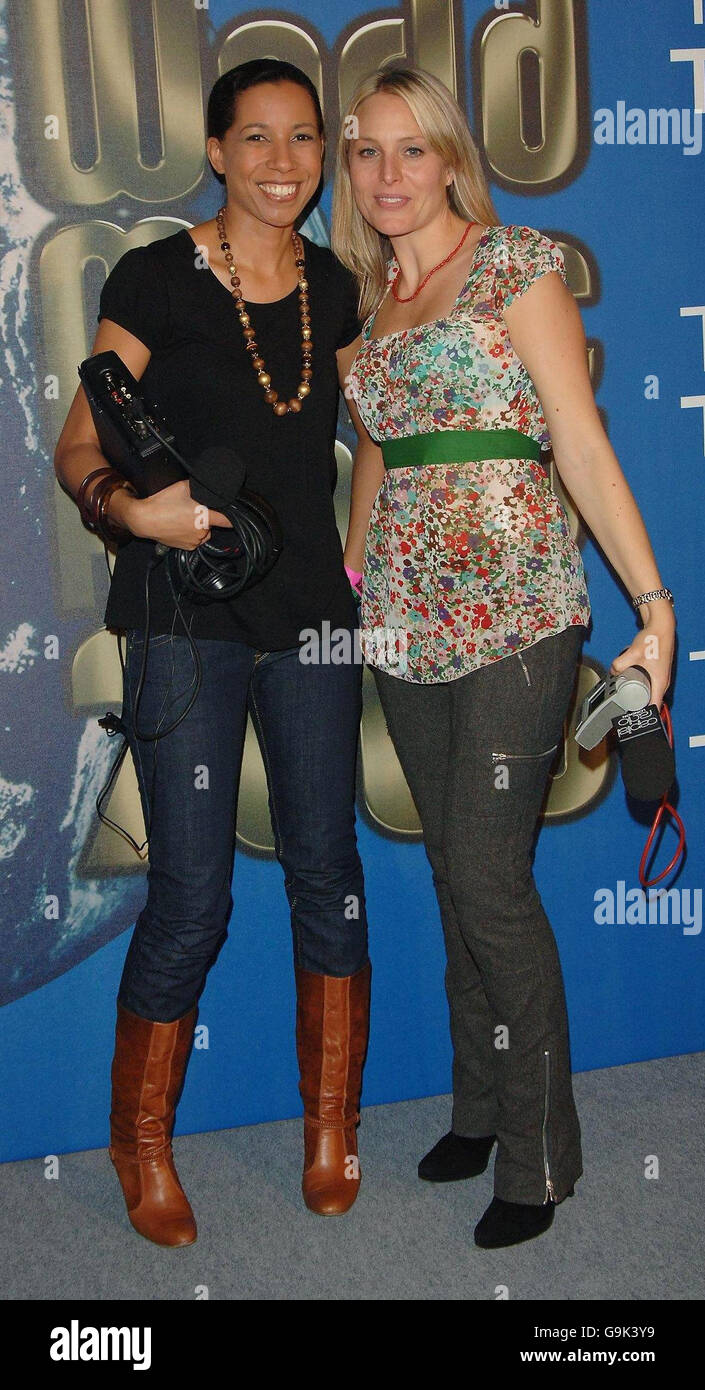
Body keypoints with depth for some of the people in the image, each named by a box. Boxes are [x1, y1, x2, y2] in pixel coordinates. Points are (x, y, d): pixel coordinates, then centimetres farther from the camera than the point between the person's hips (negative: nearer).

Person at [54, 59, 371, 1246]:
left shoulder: (334, 290, 11)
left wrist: (356, 558, 9)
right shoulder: (157, 279, -2)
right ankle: (140, 1144, 20)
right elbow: (78, 448, -3)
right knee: (192, 896, -3)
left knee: (325, 869, 7)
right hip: (187, 615, -4)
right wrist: (128, 507, -23)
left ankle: (331, 1129, 26)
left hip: (311, 611, 4)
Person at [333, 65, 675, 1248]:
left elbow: (583, 447, -9)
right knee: (456, 872, 12)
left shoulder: (516, 264, -3)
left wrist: (655, 602, -14)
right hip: (408, 618, 6)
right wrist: (347, 590, 21)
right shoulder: (367, 297, 15)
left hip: (513, 610, -6)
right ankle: (482, 1106, 29)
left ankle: (539, 1154, 11)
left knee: (488, 877, -6)